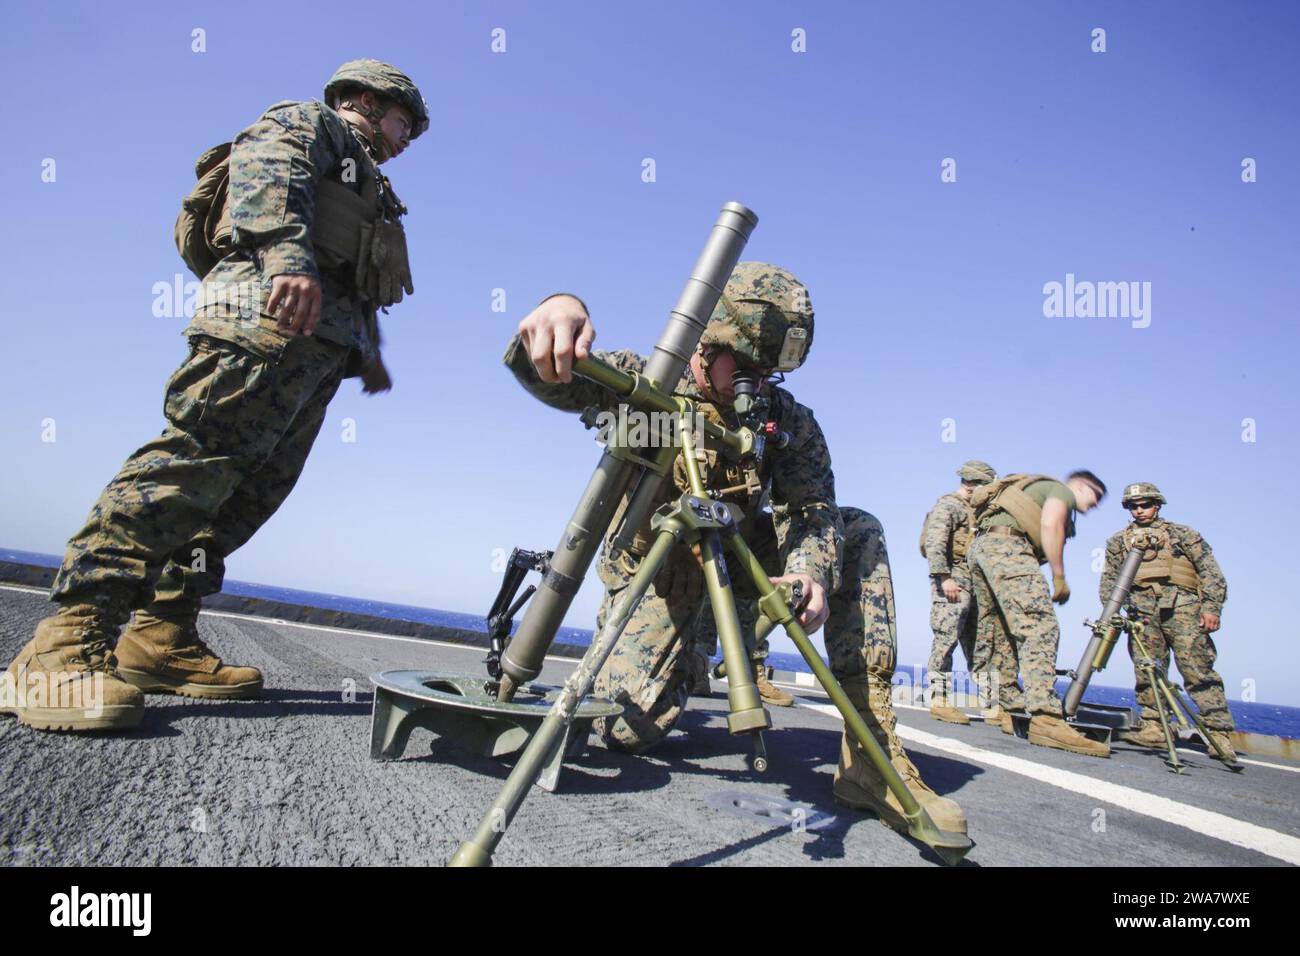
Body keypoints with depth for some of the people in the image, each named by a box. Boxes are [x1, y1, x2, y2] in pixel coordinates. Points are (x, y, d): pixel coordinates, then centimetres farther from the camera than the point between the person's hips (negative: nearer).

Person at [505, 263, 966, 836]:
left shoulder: (789, 419, -9)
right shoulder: (648, 382, -15)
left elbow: (812, 509, -19)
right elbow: (556, 378, -32)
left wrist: (812, 572, -43)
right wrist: (560, 311, -56)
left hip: (740, 561, 3)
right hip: (657, 573, -2)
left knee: (859, 532, -18)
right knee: (628, 729, -21)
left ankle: (871, 756, -20)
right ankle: (681, 665, 20)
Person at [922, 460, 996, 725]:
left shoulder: (975, 512, 24)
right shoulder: (947, 506, -3)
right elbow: (934, 543, -16)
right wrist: (944, 577, -25)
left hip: (973, 584, 9)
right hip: (952, 582, -9)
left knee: (978, 645, 7)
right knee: (946, 640, -9)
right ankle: (940, 701, -6)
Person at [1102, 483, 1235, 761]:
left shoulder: (1182, 534, 17)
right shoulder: (1118, 541, 23)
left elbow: (1210, 571, 9)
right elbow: (1109, 579, 19)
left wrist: (1211, 607, -4)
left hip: (1182, 605, -3)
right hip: (1143, 610, 3)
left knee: (1197, 668, -11)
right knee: (1147, 670, -4)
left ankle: (1220, 733, -10)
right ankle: (1153, 727, 0)